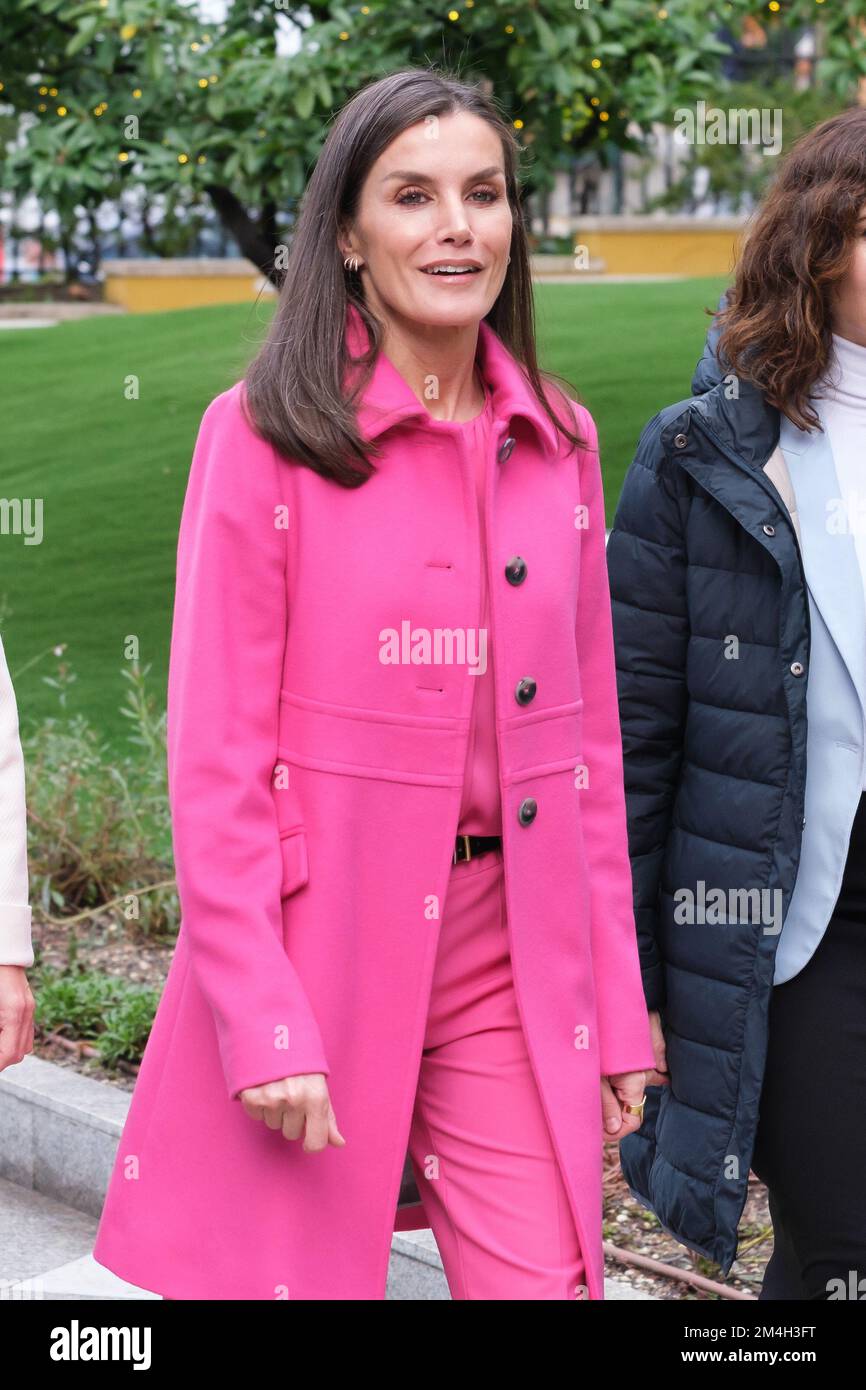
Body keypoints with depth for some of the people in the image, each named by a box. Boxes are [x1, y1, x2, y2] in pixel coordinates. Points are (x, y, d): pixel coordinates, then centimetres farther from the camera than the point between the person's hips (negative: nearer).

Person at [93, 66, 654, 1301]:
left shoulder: (556, 441, 7)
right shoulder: (262, 435, -6)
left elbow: (589, 736, 10)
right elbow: (214, 758, -8)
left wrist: (614, 1000, 8)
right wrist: (261, 1021, -13)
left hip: (510, 966, 4)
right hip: (322, 954, -3)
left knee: (544, 1281, 1)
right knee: (297, 1272, 10)